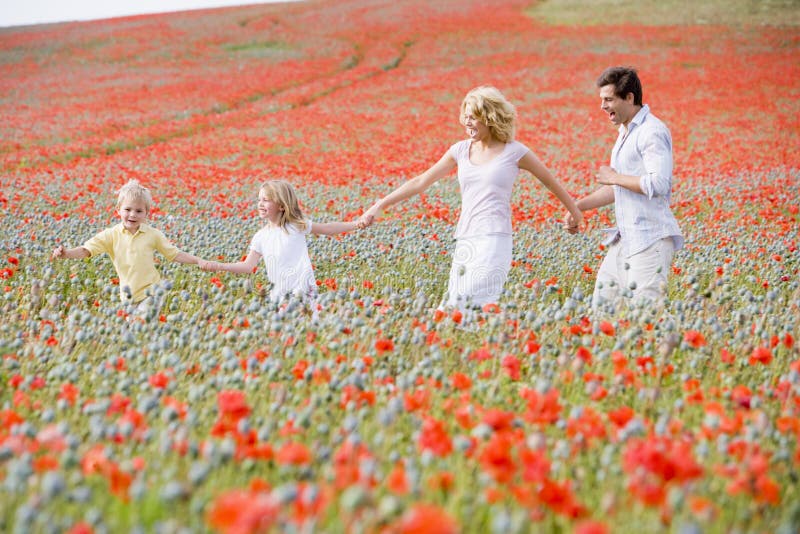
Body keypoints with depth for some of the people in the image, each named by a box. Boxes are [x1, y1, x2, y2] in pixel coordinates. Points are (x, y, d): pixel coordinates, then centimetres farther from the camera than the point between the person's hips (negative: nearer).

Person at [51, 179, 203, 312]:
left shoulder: (153, 234, 0)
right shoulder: (112, 235, -1)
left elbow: (175, 254, 5)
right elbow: (87, 250, -6)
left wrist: (198, 261, -5)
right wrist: (67, 253, -24)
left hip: (150, 292, -2)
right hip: (127, 295, 2)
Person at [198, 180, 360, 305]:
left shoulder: (297, 225, -2)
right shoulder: (260, 237, 6)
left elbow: (326, 228, 7)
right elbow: (248, 266, 1)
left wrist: (355, 224, 2)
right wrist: (218, 266, -9)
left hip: (303, 290, -3)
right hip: (279, 293, 3)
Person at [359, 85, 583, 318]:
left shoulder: (514, 152, 0)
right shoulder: (461, 150, 12)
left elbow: (551, 181, 13)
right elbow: (421, 182, 14)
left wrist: (575, 212, 23)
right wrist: (379, 206, 10)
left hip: (494, 239, -6)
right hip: (464, 241, 6)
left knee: (471, 306, -21)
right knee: (453, 307, 0)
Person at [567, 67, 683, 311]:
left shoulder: (652, 131, -13)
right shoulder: (625, 132, 19)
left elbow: (658, 184, -25)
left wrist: (614, 177, -13)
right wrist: (579, 206, 16)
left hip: (650, 239, -10)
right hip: (624, 239, 10)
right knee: (601, 306, 10)